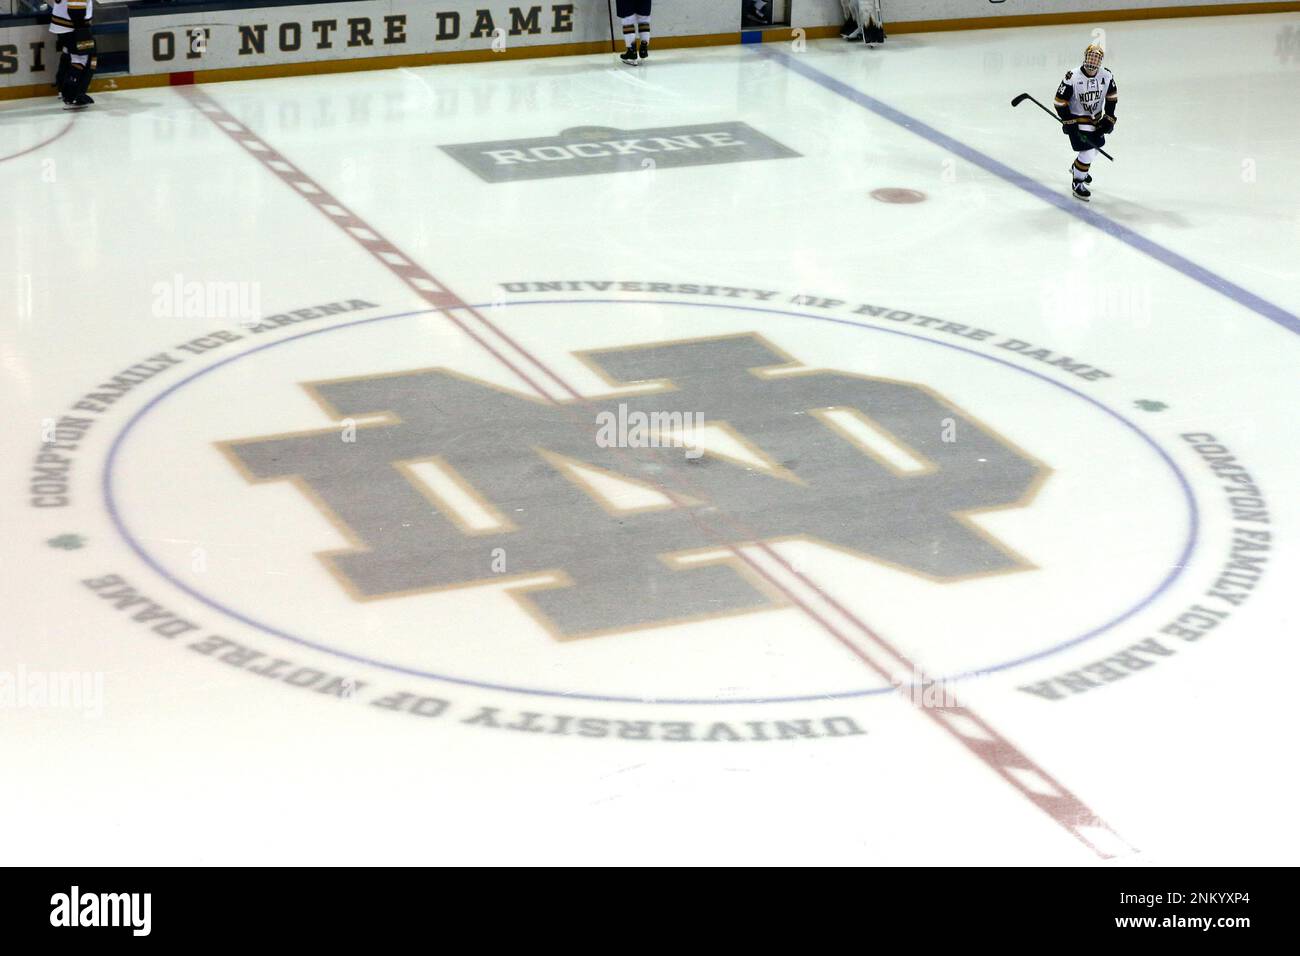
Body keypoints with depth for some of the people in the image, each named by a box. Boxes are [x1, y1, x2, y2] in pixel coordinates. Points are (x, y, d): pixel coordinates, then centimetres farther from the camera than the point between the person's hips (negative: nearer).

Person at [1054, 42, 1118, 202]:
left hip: (1095, 118, 7)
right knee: (1088, 151, -14)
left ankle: (1076, 167, 51)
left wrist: (1109, 117, 0)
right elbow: (1060, 101, -19)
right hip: (1076, 119, -7)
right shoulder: (1072, 78, -27)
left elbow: (1112, 97, 5)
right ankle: (1077, 182, 5)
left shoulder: (1107, 76, -12)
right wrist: (1068, 122, -21)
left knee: (1096, 146, 23)